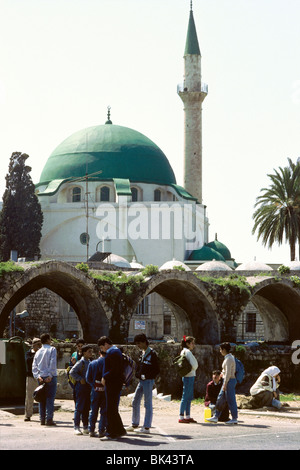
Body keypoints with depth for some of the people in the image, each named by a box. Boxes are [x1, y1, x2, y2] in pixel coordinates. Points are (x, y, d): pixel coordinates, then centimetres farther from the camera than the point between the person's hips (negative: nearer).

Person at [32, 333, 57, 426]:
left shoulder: (38, 352, 14)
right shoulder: (52, 349, -2)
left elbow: (34, 366, 5)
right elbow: (53, 363, -13)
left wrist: (37, 376, -3)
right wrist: (50, 375, -13)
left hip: (41, 377, 5)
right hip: (50, 377, -5)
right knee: (50, 398, -5)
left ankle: (42, 419, 8)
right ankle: (49, 419, -9)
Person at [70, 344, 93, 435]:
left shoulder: (90, 362, 13)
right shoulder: (81, 362, -10)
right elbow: (72, 372, -17)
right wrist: (80, 379, -17)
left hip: (89, 386, 8)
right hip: (81, 386, -8)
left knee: (87, 408, 11)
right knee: (79, 408, -6)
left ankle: (85, 427, 18)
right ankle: (76, 427, -4)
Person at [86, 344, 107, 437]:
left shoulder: (92, 363, 1)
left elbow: (88, 378, 1)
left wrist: (94, 385, 12)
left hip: (95, 390, 3)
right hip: (106, 390, -3)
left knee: (93, 410, 12)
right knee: (104, 411, 4)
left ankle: (91, 430, 13)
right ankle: (101, 431, 2)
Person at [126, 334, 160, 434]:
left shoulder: (152, 353, -11)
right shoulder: (142, 353, 13)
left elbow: (157, 369, -12)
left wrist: (146, 376, -17)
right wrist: (138, 374, 5)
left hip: (148, 381, -9)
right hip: (141, 381, 9)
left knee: (148, 404, -3)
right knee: (135, 402, 12)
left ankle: (146, 427, 0)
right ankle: (135, 425, 22)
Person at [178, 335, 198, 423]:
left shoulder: (183, 351, 15)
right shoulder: (188, 352, -15)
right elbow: (194, 365, -19)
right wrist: (193, 369, 0)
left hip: (188, 376, 10)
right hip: (189, 376, -10)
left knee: (189, 397, 13)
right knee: (185, 397, -7)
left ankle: (188, 416, 17)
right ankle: (181, 417, -5)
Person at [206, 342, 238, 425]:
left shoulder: (229, 359, -16)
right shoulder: (229, 357, 14)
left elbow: (228, 373, -20)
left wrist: (225, 384, -19)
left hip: (229, 381, -10)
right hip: (228, 381, 10)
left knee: (231, 400, -4)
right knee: (220, 399, 12)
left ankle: (234, 419, 2)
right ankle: (216, 417, 17)